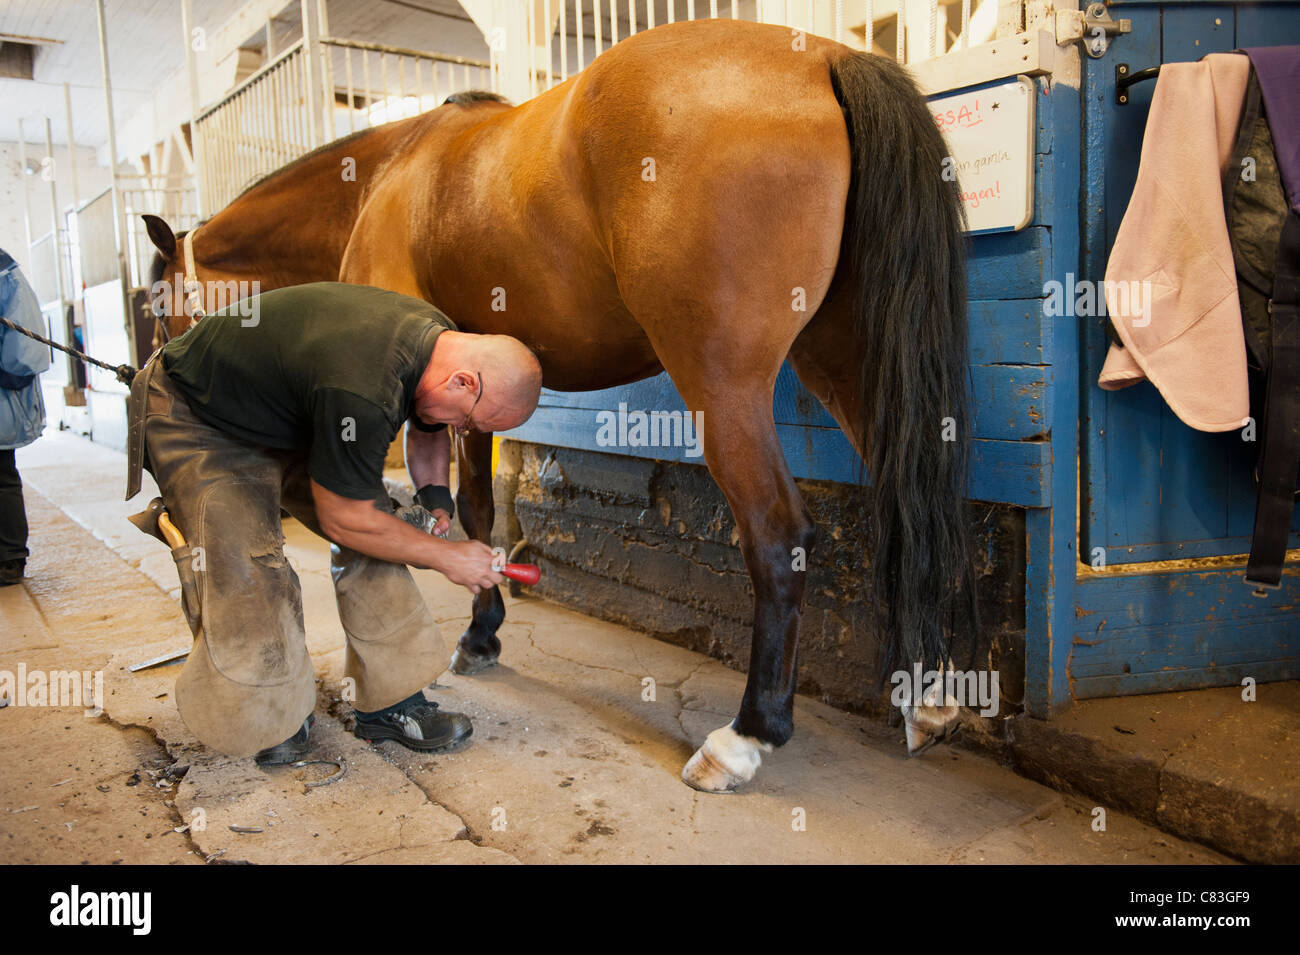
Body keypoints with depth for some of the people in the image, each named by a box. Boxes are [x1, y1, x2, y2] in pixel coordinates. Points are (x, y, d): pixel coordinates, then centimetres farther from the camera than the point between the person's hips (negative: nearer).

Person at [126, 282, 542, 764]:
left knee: (374, 536, -2)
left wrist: (436, 497, -8)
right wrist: (448, 556, -20)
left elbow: (427, 432, 9)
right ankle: (263, 724, 5)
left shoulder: (440, 337, -14)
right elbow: (343, 520, -29)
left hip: (284, 413, 8)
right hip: (194, 421, -8)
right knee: (244, 575, -18)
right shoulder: (362, 392, -43)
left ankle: (392, 702, 6)